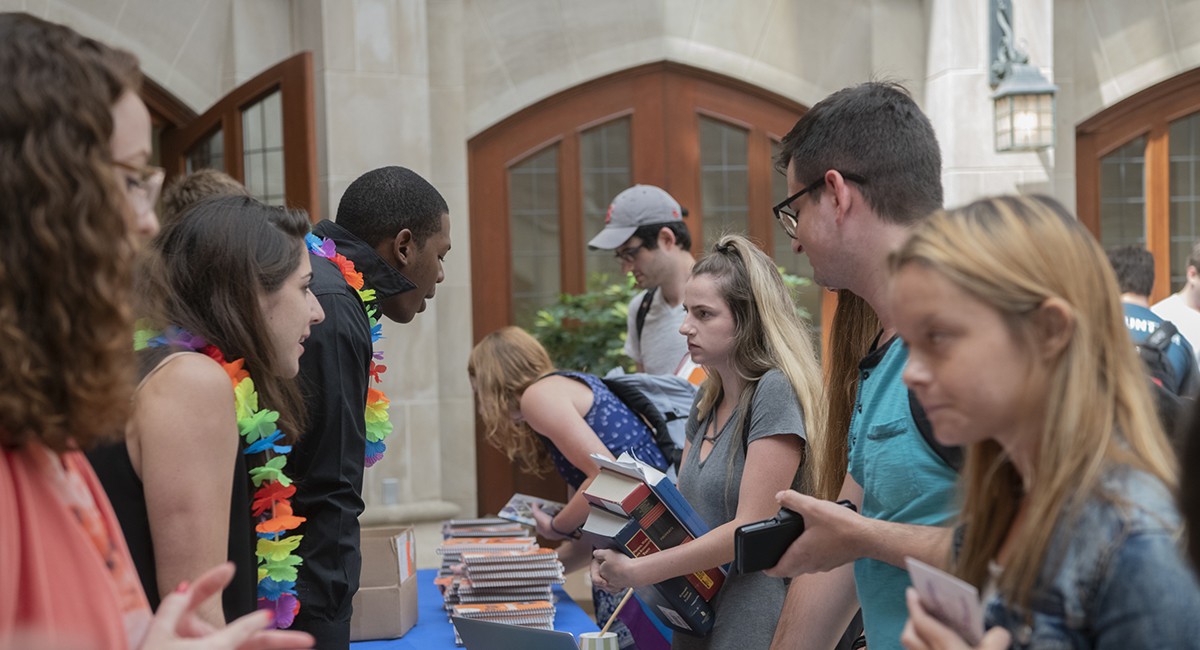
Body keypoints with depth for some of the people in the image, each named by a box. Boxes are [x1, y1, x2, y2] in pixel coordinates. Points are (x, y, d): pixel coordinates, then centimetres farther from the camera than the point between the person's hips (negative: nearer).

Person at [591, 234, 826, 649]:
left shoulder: (775, 392, -14)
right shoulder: (707, 400, 11)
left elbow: (750, 529, -18)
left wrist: (638, 572, -17)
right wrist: (619, 558, -6)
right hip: (693, 611, 7)